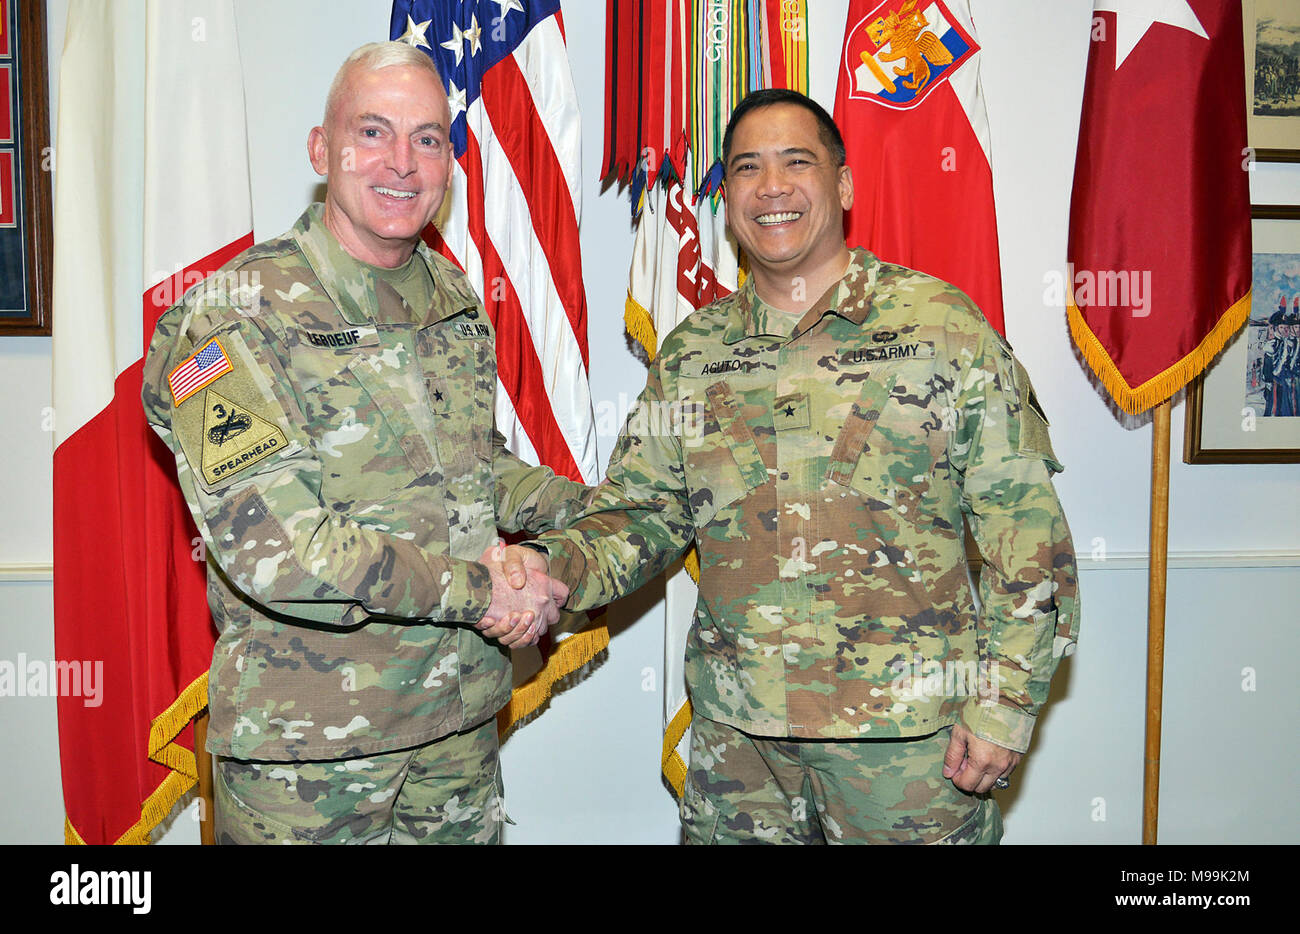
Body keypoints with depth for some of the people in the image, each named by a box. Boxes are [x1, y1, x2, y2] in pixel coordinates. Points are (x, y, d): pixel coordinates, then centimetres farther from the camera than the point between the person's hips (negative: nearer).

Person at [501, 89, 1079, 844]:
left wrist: (1005, 700, -9)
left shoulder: (943, 324, -5)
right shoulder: (691, 353, 6)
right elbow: (640, 512, 9)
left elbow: (1025, 524, -6)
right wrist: (556, 567, -11)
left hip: (910, 730, -3)